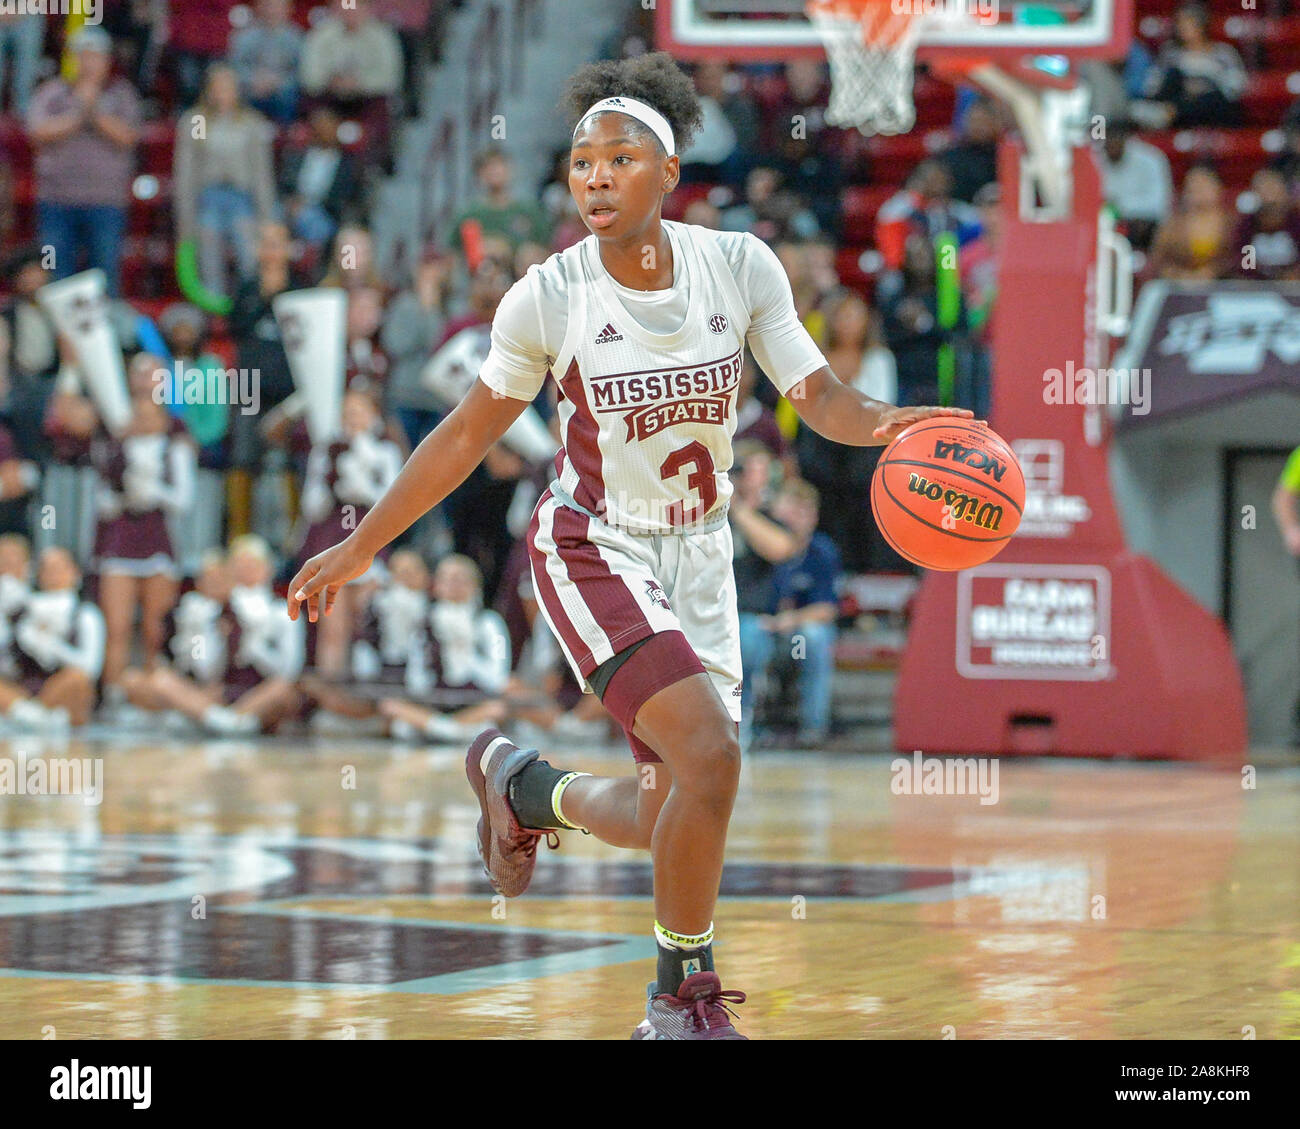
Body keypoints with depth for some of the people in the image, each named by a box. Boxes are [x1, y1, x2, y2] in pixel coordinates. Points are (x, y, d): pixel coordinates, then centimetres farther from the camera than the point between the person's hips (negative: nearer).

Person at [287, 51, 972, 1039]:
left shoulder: (740, 268, -10)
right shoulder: (548, 297, -15)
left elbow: (820, 398, -9)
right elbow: (470, 432, -3)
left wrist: (880, 424, -33)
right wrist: (358, 549, 0)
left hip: (698, 553, 4)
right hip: (595, 551, -4)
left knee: (675, 820, 7)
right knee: (710, 755, -24)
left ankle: (523, 785, 39)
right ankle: (687, 995, -4)